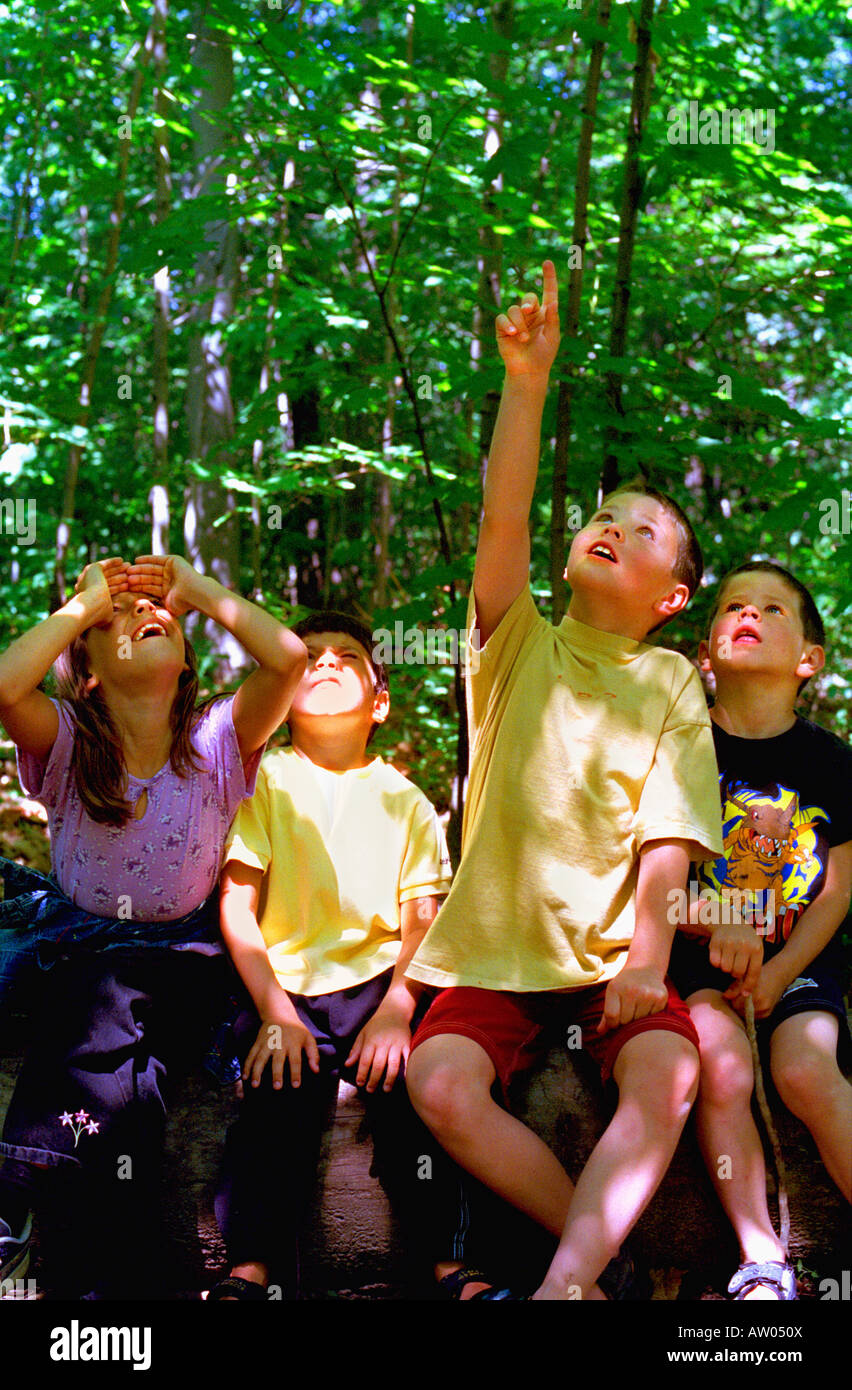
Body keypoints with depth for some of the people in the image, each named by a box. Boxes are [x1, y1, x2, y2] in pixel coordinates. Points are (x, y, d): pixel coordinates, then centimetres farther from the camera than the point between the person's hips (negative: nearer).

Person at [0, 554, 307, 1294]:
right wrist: (86, 601, -14)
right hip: (76, 943, 0)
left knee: (110, 1012, -31)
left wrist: (197, 587, -11)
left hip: (180, 955, 0)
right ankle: (111, 1267, -18)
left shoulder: (218, 742, -6)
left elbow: (288, 657, -23)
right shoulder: (66, 744, -6)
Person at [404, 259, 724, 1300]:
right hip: (495, 947, 1)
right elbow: (502, 519, -9)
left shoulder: (671, 683, 8)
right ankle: (601, 1246, -10)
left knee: (666, 1078, -29)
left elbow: (669, 837, -2)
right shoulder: (519, 647, 9)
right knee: (442, 1085, -24)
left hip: (614, 953, 0)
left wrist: (647, 952, -18)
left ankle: (567, 1277, -25)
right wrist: (527, 382, -20)